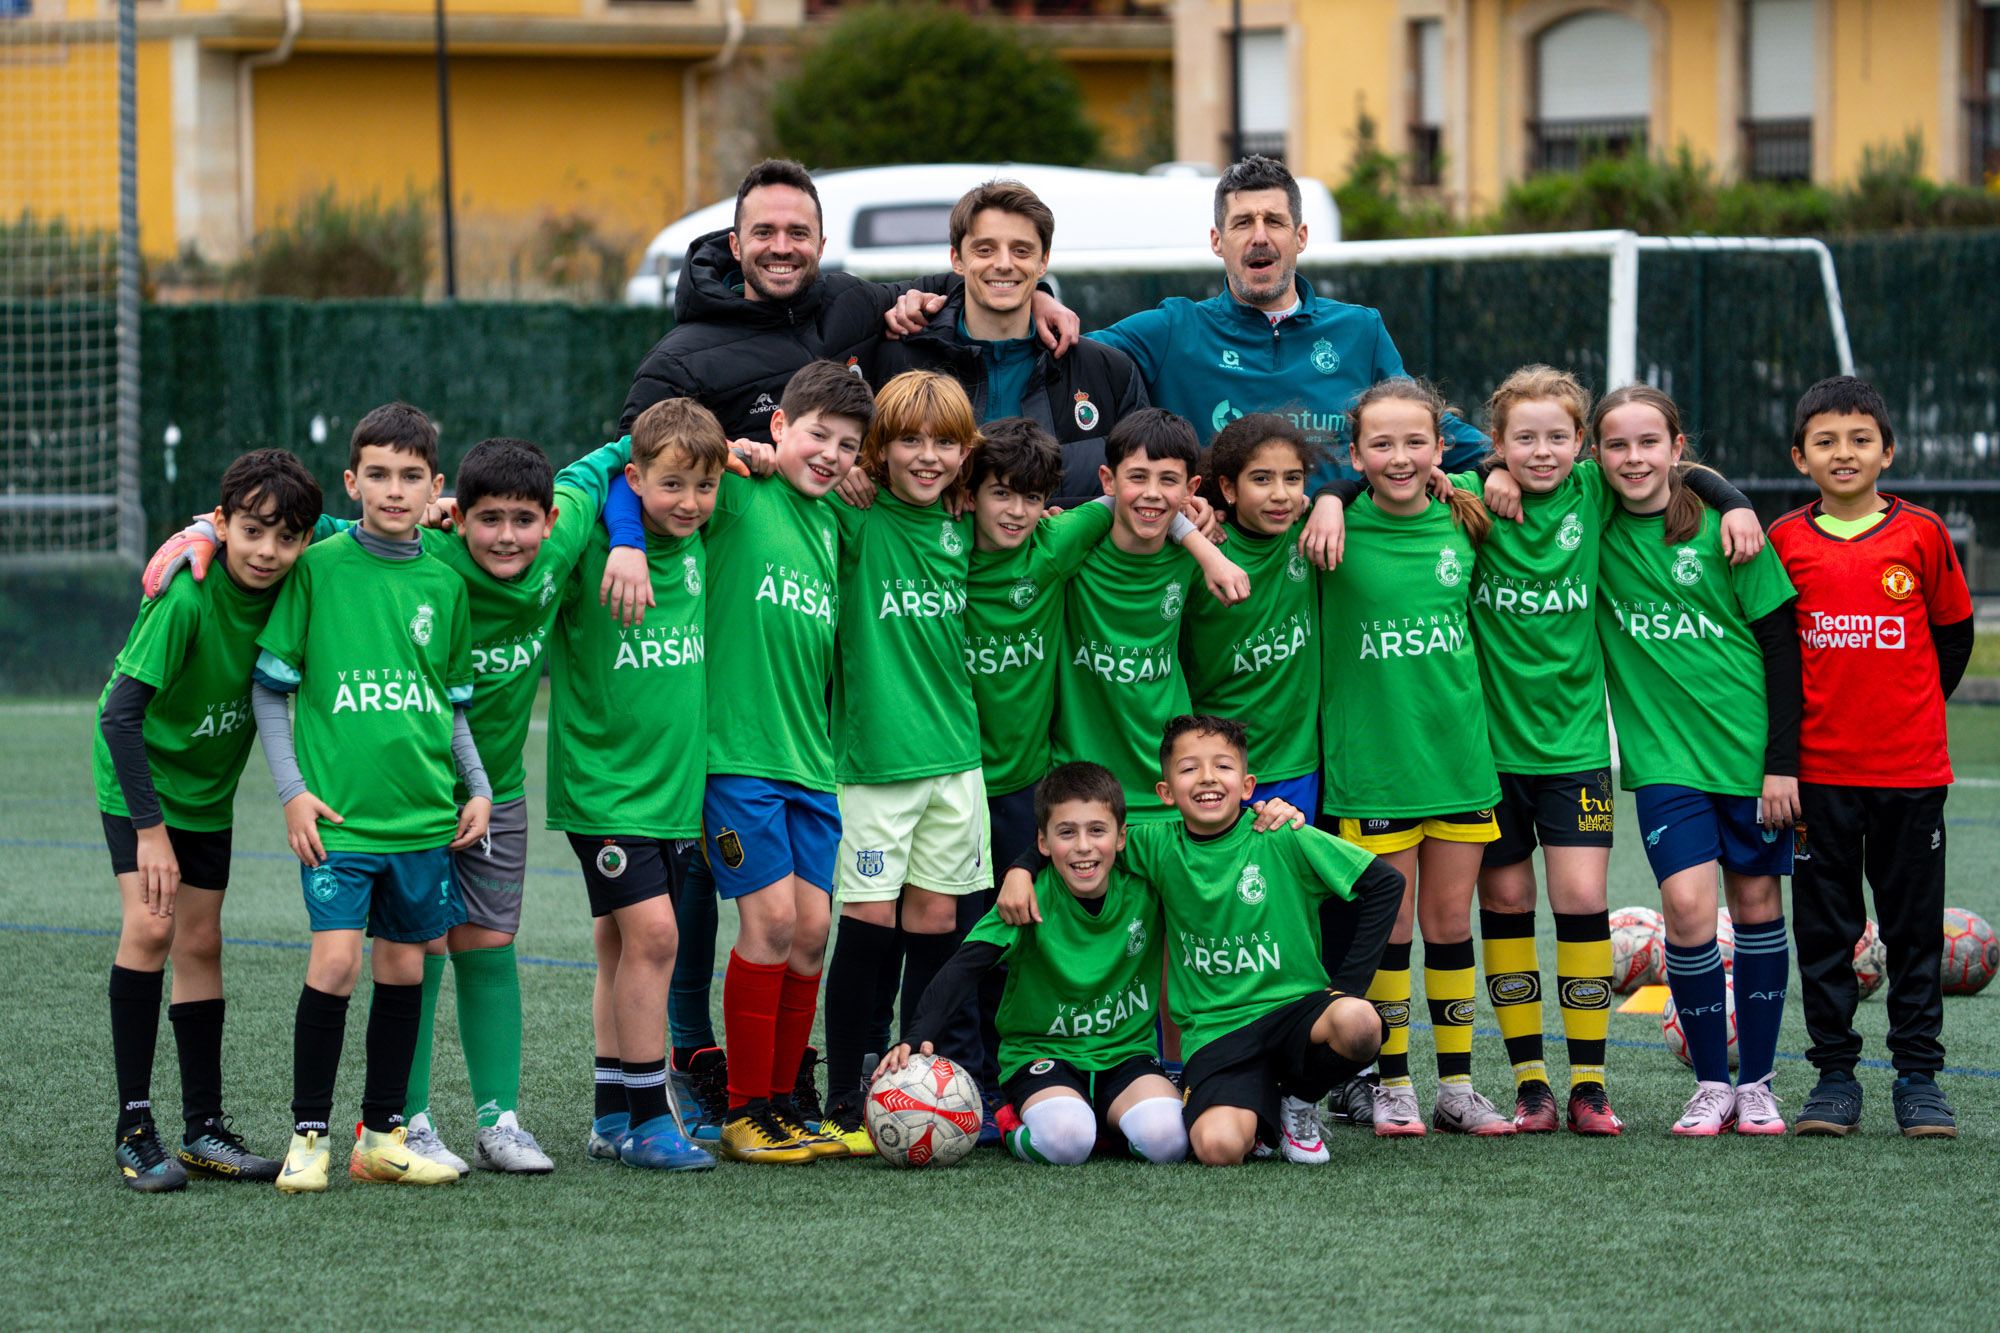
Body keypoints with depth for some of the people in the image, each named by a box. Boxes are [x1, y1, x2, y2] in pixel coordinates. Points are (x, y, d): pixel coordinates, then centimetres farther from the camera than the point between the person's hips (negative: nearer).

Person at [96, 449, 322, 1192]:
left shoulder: (293, 591, -15)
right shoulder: (186, 600, -31)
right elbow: (119, 714, -31)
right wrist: (150, 827, -33)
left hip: (209, 788, 5)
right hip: (140, 776, -5)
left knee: (199, 944, 7)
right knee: (149, 925, -19)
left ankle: (205, 1130, 13)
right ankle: (134, 1129, -15)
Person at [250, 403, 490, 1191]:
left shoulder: (442, 585, 9)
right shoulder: (318, 568, -3)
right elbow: (270, 688, 0)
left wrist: (479, 788, 9)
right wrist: (291, 789, -7)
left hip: (425, 813, 4)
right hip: (338, 811, -4)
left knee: (403, 968, 7)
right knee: (335, 958, -13)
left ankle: (383, 1135, 17)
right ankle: (309, 1135, -4)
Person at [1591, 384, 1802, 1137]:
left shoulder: (1724, 531, -6)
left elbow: (1781, 645, -3)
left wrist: (1783, 759, -7)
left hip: (1750, 746, -1)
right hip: (1664, 754, 1)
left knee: (1756, 904, 5)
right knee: (1686, 905, -13)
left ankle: (1756, 1083, 17)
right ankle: (1710, 1084, -1)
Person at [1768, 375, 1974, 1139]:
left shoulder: (1922, 536, 0)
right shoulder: (1785, 541, 0)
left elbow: (1954, 636, 10)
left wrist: (1912, 712, 11)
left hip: (1910, 768, 0)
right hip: (1819, 769, 0)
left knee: (1915, 928, 4)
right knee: (1824, 929, 4)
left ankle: (1918, 1076, 11)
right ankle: (1834, 1076, 10)